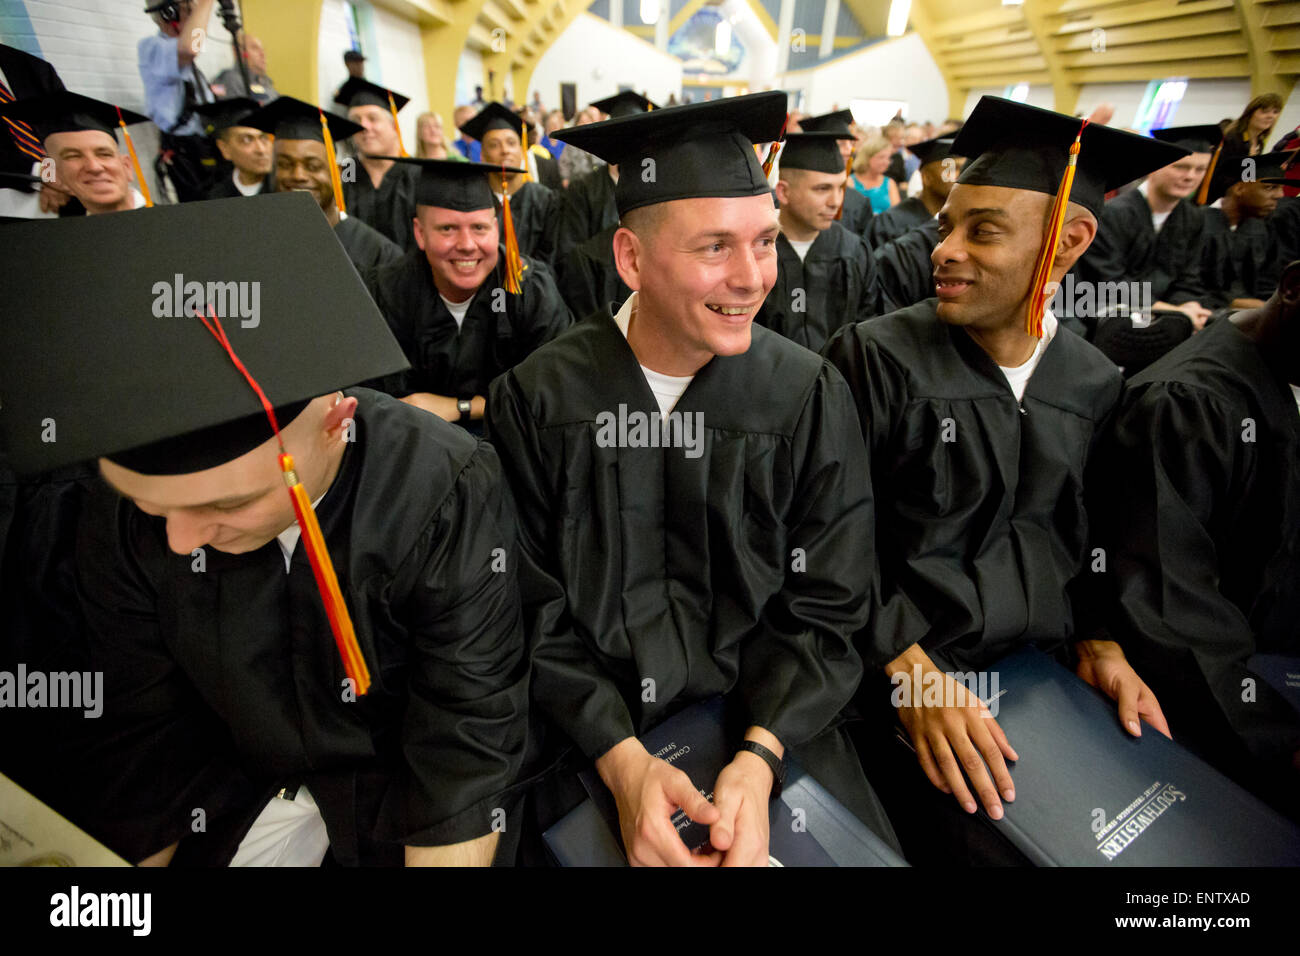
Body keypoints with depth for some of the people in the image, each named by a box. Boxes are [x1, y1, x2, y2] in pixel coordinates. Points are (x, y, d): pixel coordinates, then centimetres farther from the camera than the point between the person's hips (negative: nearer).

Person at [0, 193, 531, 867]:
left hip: (404, 794, -2)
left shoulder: (447, 495, -26)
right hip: (238, 793, 2)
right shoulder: (123, 522, -13)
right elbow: (137, 736, -3)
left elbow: (469, 740, -21)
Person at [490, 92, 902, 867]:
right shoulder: (539, 400, -9)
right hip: (584, 736, 0)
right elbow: (534, 605, -6)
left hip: (767, 723, 1)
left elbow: (827, 608, -4)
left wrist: (757, 760, -18)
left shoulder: (810, 396, -6)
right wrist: (622, 760, -17)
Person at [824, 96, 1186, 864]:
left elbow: (1080, 534, 16)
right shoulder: (875, 359, -11)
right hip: (901, 666, -5)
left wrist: (1098, 639, 2)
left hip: (1051, 668, 5)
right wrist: (908, 667, -18)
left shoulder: (1095, 385, 5)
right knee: (985, 841, -22)